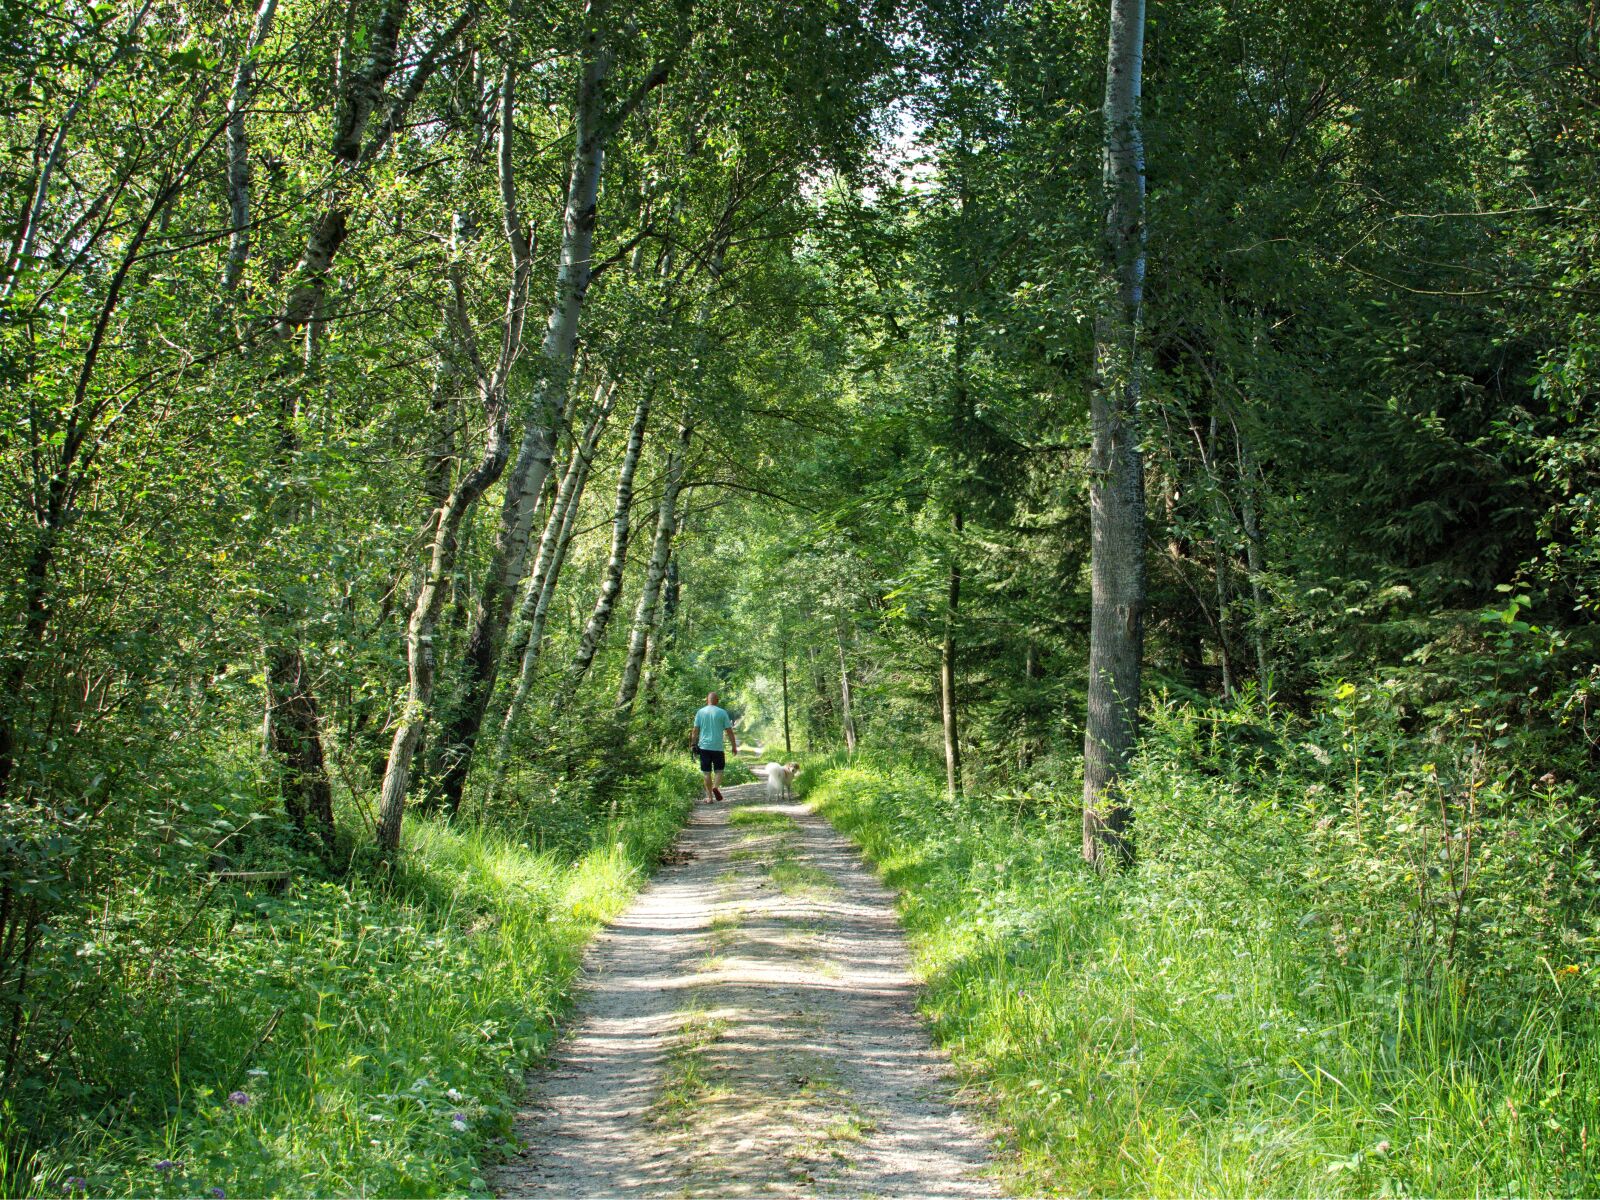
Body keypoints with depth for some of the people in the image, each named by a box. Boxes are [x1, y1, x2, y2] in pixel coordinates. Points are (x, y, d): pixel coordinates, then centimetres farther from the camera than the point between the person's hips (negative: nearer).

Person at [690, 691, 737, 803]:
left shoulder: (700, 712, 4)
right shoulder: (722, 712, 1)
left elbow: (695, 731, 0)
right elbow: (729, 731, 0)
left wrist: (693, 744, 8)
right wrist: (734, 746, 7)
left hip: (704, 746, 1)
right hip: (718, 747, -1)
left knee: (707, 773, 7)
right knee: (718, 770, 10)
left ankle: (709, 797, 6)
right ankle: (716, 787, -18)